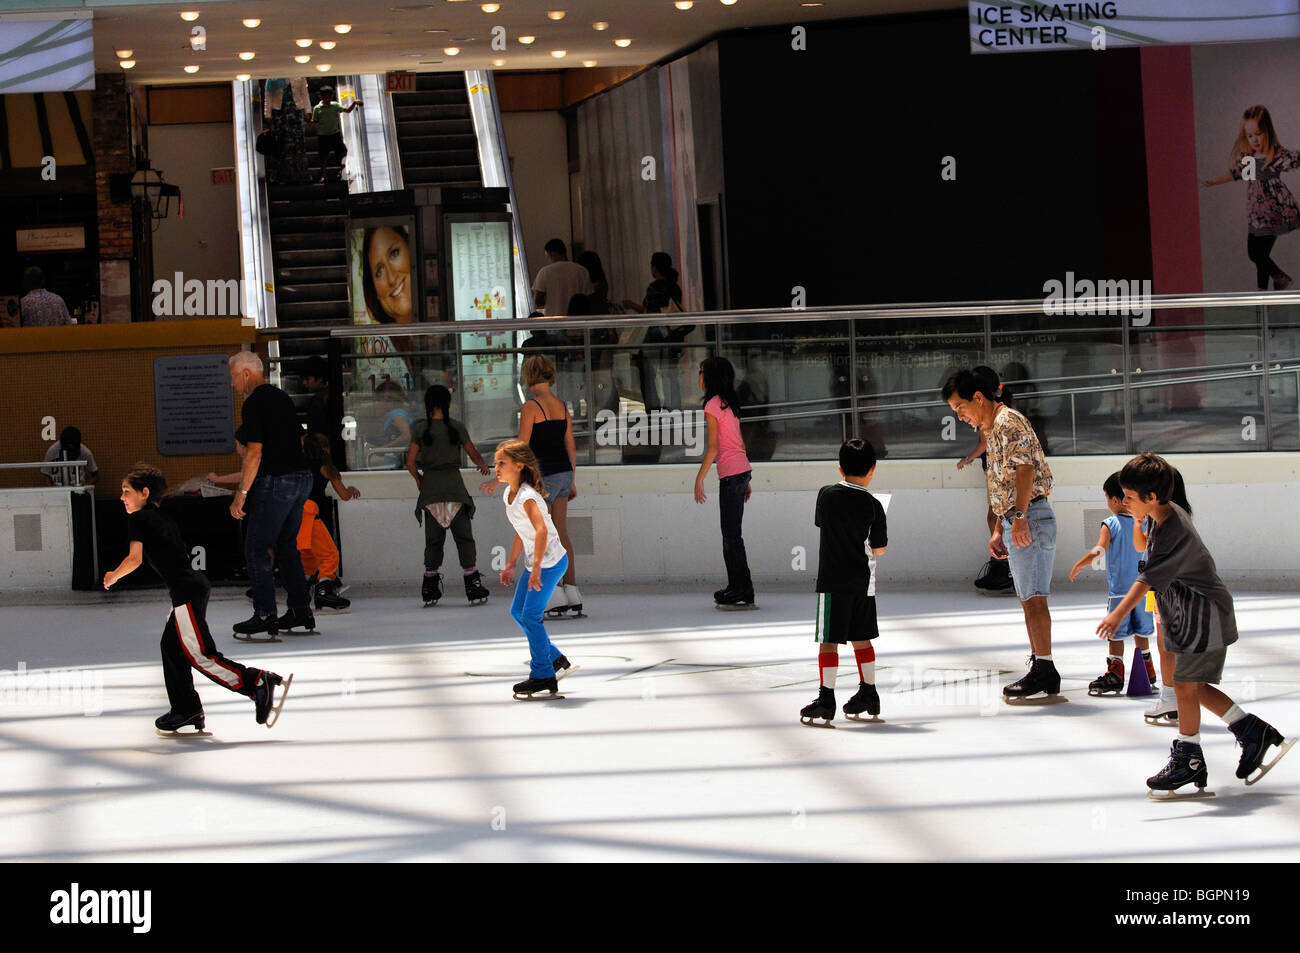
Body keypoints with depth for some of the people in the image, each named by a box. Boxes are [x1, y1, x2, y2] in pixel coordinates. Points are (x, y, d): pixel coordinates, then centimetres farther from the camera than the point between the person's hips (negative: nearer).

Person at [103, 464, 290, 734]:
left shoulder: (137, 518, -4)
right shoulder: (163, 519, 20)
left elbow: (135, 559, -10)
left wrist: (112, 577, 6)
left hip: (186, 590, -10)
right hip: (194, 585, 10)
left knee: (201, 655, -10)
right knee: (171, 646, 18)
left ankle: (257, 681, -19)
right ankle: (185, 709, 23)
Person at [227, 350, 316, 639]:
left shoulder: (255, 403, -13)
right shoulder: (282, 397, 14)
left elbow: (255, 453, -18)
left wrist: (241, 493, -15)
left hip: (275, 483, -9)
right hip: (302, 476, 9)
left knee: (256, 549, -3)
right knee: (287, 545, 17)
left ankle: (265, 615, -6)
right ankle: (301, 610, 17)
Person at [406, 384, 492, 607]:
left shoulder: (420, 429, -1)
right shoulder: (456, 427, -3)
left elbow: (411, 462, -2)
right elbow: (474, 455, 2)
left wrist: (418, 479, 14)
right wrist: (484, 466, 20)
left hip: (430, 488, 1)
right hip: (453, 485, -1)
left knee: (433, 539, 10)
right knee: (464, 537, 4)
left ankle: (430, 591, 10)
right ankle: (473, 588, -2)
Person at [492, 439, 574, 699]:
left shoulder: (527, 497, -23)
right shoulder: (508, 494, 6)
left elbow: (541, 530, -35)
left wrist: (537, 567, -40)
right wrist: (511, 564, 23)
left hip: (550, 561, -10)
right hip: (535, 562, 10)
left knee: (530, 615, -8)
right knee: (517, 612, 13)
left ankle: (543, 675, 2)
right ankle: (555, 660, 24)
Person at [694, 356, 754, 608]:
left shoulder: (713, 406, -11)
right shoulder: (729, 403, 15)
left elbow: (713, 447, -15)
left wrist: (699, 478, -13)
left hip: (730, 474, -9)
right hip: (742, 471, 9)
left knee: (731, 533, -6)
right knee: (730, 533, 13)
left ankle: (743, 590, -6)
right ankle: (736, 587, 17)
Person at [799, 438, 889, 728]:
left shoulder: (826, 495, -5)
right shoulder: (872, 505, -5)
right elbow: (879, 549, 1)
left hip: (833, 579, -2)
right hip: (863, 581, 2)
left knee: (829, 640, -2)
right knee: (861, 638, 14)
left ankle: (826, 699, -4)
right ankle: (868, 695, 22)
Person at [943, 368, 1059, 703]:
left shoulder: (1008, 421, -9)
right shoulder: (992, 430, 23)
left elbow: (1025, 466, -21)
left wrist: (1019, 517, -26)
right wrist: (1000, 532, 24)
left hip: (1031, 516, -11)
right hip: (1016, 522, 11)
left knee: (1034, 597, -14)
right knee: (1029, 599, 10)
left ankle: (1046, 678, -17)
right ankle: (1039, 670, 13)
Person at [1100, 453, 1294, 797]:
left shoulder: (1174, 534, -27)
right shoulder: (1168, 513, 2)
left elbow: (1149, 579, -36)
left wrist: (1119, 613, -41)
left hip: (1202, 617, -10)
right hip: (1189, 614, 10)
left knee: (1185, 685, -5)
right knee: (1193, 685, 12)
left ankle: (1188, 759, 6)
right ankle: (1253, 732, 21)